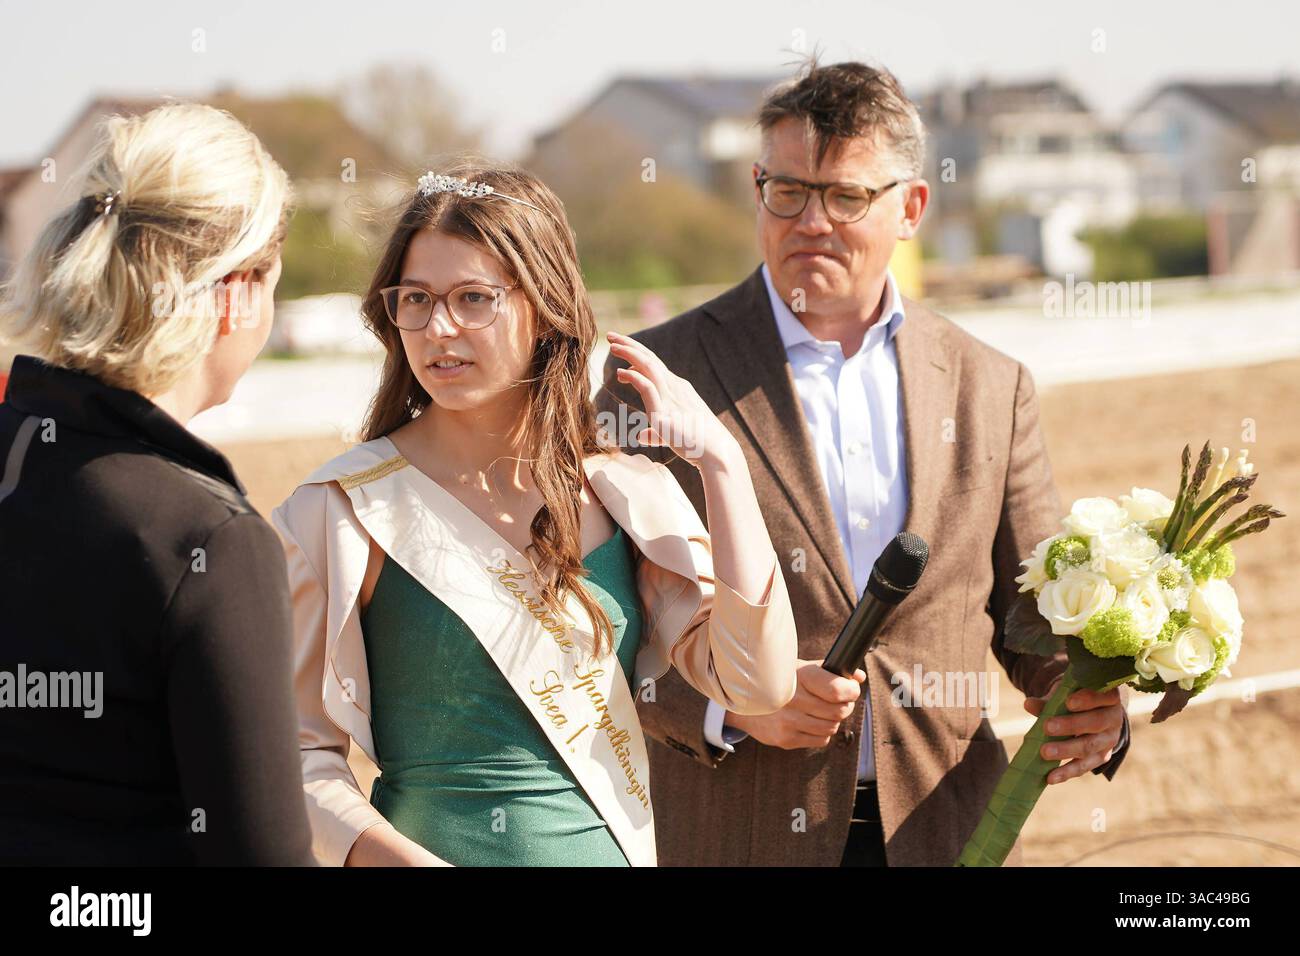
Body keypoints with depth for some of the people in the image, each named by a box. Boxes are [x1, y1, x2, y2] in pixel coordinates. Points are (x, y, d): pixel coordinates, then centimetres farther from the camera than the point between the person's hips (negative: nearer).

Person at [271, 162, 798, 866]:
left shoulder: (632, 492, -1)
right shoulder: (346, 510, -10)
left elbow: (759, 685, -11)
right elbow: (300, 749, -7)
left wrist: (721, 461, -12)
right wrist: (393, 855, -23)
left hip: (617, 847, 3)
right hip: (433, 848, -3)